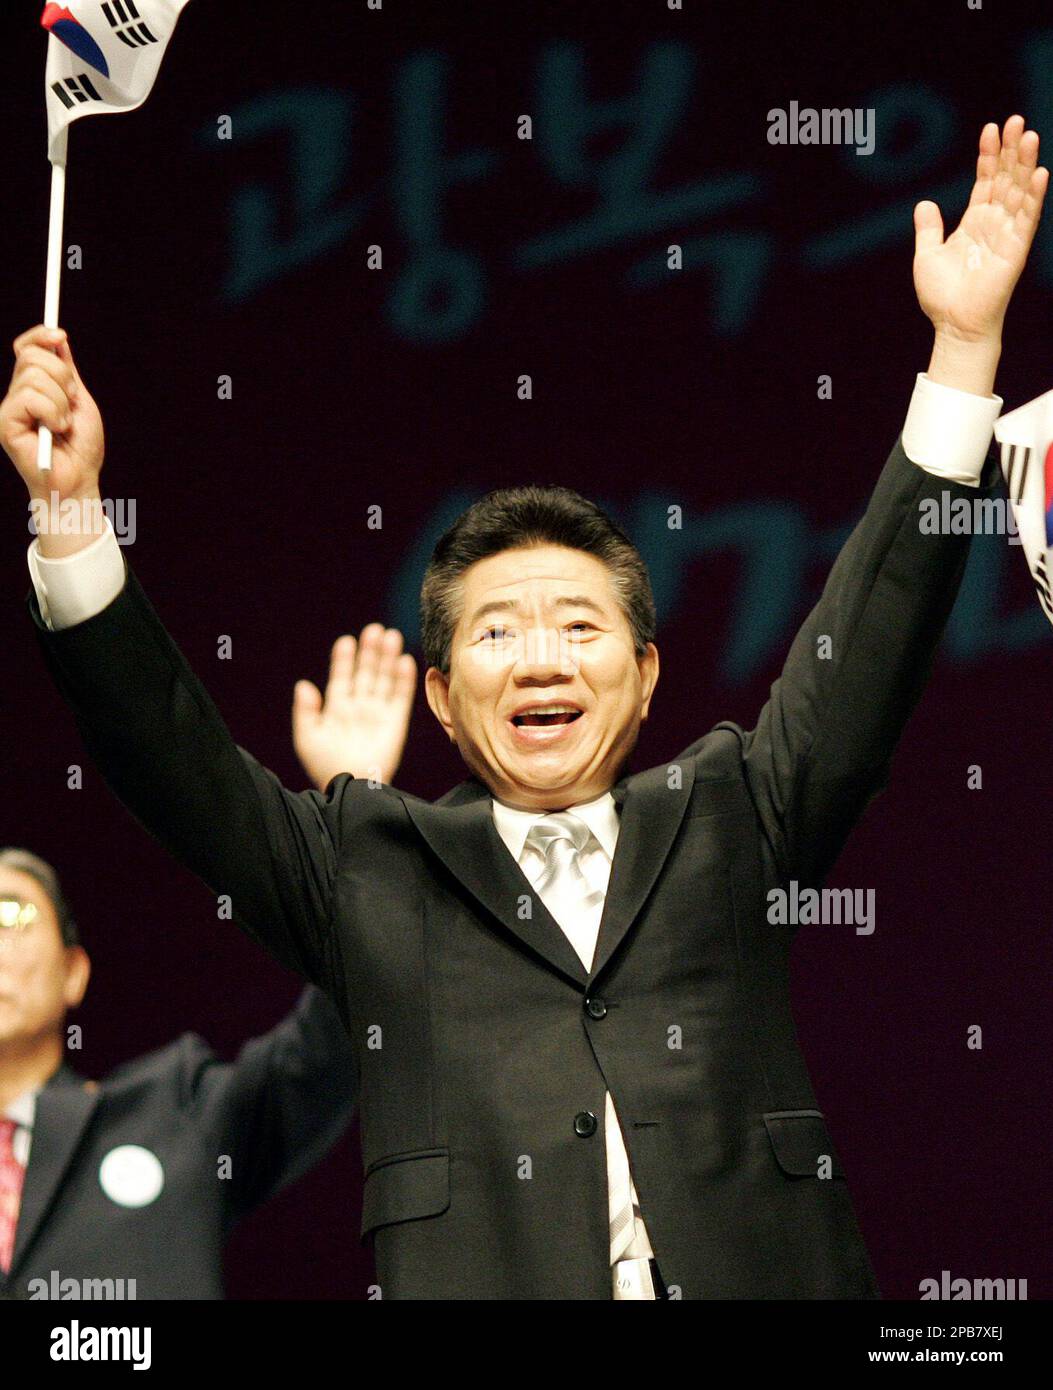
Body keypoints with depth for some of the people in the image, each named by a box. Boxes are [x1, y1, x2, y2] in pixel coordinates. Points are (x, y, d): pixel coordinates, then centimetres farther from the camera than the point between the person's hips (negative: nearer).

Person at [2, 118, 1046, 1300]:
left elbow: (869, 644, 11)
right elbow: (167, 751, 7)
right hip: (476, 1283, -1)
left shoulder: (725, 825, 17)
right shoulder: (368, 870, 15)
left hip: (757, 1282, 1)